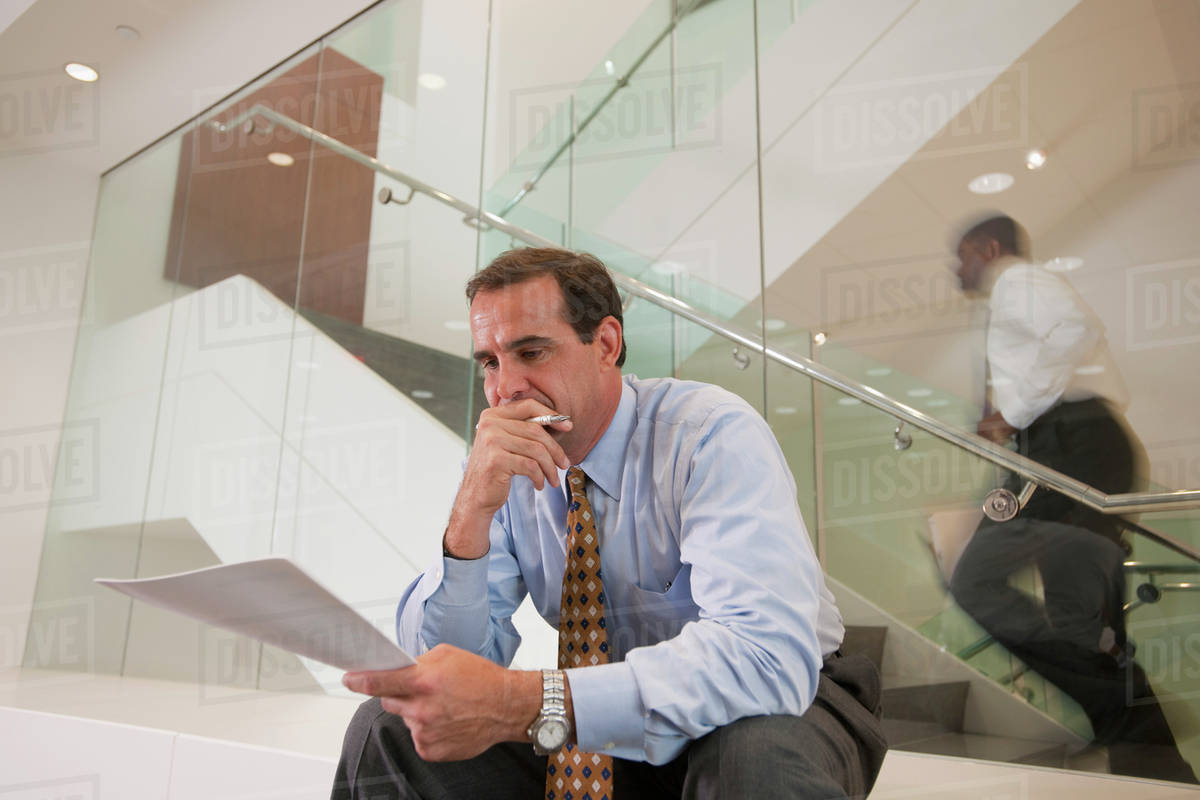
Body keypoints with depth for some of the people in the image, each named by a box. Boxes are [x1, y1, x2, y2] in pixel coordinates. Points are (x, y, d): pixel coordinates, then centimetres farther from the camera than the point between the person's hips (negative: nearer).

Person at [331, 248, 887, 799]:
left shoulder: (713, 436, -20)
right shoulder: (502, 465, -4)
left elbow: (770, 654, -34)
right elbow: (437, 658, -9)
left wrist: (530, 704, -42)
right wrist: (471, 513, -27)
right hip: (615, 732, 4)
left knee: (757, 754, -39)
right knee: (387, 728, -12)